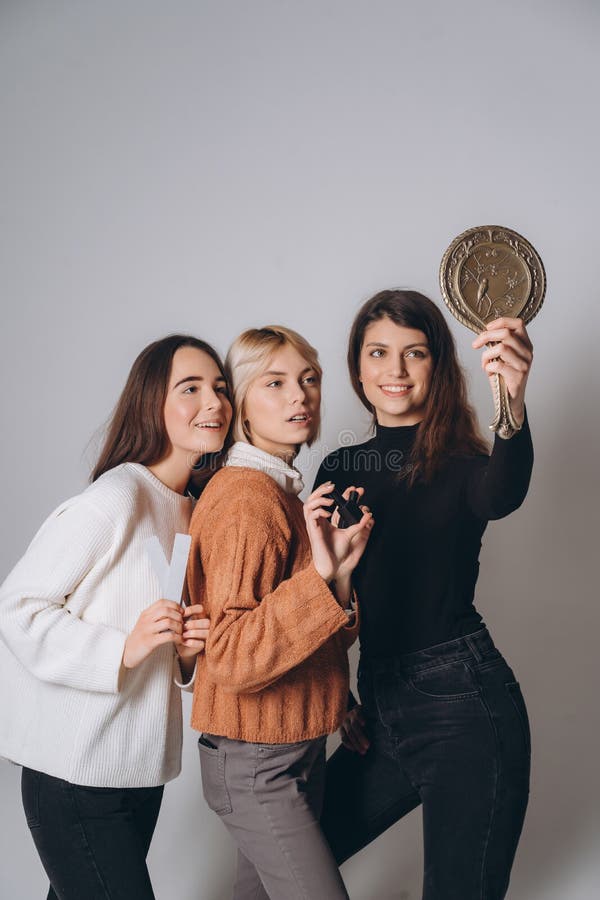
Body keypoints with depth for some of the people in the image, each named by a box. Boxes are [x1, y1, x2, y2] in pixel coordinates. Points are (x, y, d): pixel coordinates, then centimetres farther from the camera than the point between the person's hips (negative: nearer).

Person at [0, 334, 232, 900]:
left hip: (142, 765, 8)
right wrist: (124, 648, -24)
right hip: (76, 776, -8)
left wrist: (188, 649, -2)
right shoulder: (118, 497, -17)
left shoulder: (193, 510, 10)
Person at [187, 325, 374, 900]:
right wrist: (320, 577, -34)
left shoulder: (283, 490, 9)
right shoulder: (245, 497, -20)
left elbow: (321, 641, 7)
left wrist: (340, 570, -11)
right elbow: (233, 659, -27)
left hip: (296, 743, 9)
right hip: (255, 763, -9)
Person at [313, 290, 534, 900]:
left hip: (463, 703, -5)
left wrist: (512, 407, -52)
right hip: (379, 706, 6)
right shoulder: (339, 469, 8)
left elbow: (501, 495, -32)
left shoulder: (459, 464, -7)